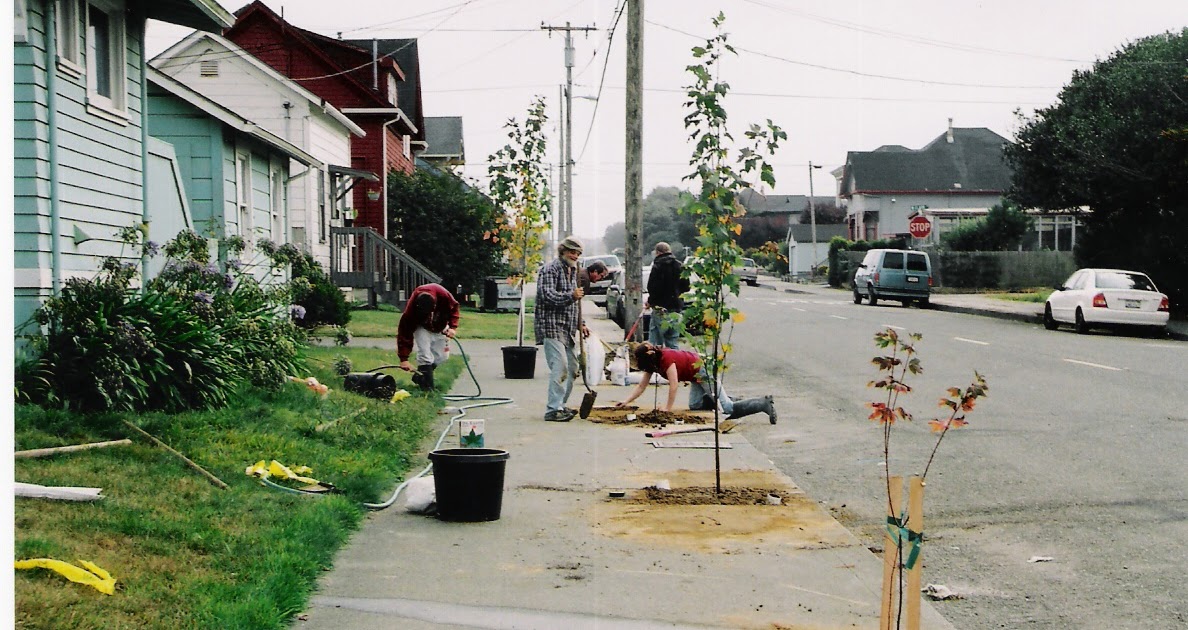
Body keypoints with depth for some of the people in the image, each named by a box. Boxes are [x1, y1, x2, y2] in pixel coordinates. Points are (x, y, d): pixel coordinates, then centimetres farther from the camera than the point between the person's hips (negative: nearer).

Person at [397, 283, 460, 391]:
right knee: (425, 356, -20)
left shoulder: (443, 294, -37)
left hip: (440, 326, 3)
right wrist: (404, 359, -35)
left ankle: (419, 376, 19)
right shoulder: (411, 308, -40)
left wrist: (453, 327, -26)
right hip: (421, 326, -3)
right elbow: (404, 332, -34)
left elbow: (454, 308, -15)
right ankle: (427, 387, -12)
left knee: (442, 356, 2)